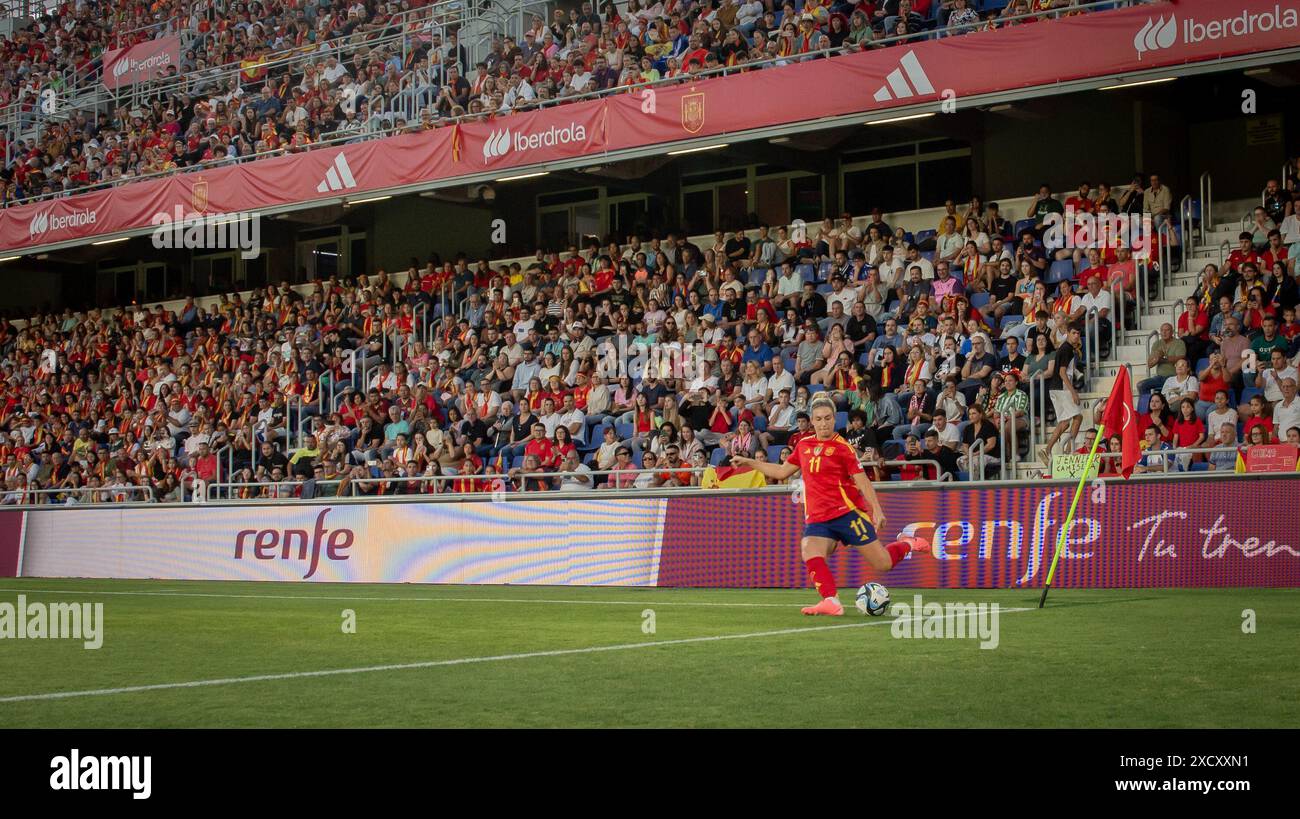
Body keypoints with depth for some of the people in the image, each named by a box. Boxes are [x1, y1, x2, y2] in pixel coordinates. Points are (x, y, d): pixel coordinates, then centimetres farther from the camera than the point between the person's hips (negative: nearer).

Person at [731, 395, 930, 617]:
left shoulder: (842, 447, -6)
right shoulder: (804, 445, 10)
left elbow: (862, 482, -8)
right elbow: (782, 472, 22)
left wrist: (877, 510, -19)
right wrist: (748, 462, 20)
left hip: (847, 512, -4)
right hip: (817, 518, 4)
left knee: (883, 564, -2)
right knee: (810, 552, -27)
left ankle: (907, 544, 29)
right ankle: (831, 602, -32)